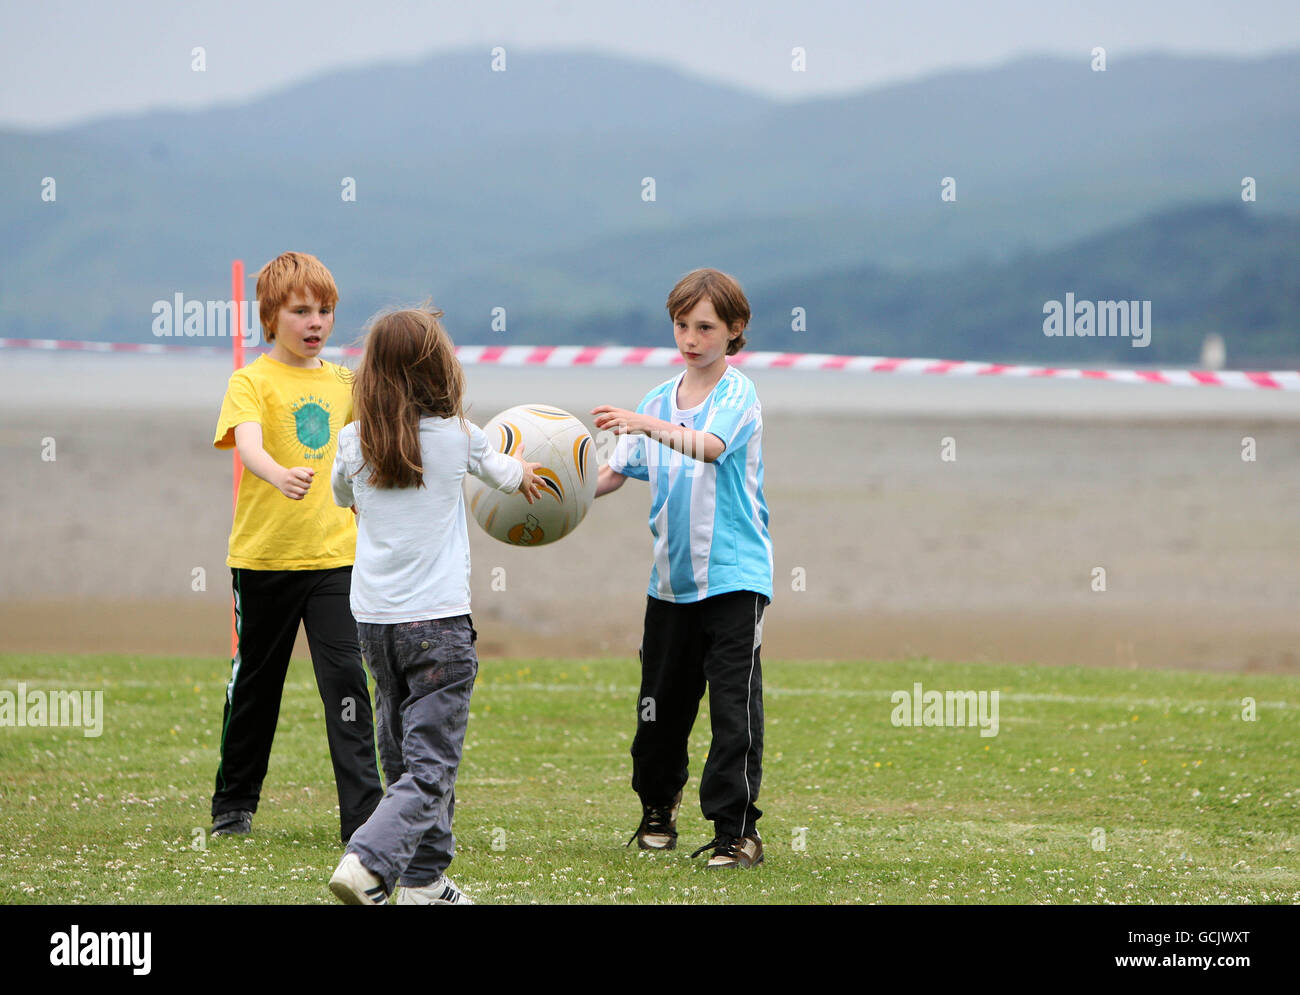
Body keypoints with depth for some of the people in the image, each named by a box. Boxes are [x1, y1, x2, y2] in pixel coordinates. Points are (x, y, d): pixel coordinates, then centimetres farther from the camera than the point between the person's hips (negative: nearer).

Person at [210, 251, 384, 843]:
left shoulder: (342, 383, 9)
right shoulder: (252, 382, -6)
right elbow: (248, 445, -25)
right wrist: (281, 477, -45)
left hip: (334, 555, 2)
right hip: (263, 554, -2)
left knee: (346, 682, -9)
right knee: (255, 683, 10)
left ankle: (363, 812, -12)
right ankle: (233, 804, 26)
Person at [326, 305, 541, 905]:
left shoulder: (355, 443, 2)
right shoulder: (457, 437, -5)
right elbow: (501, 470, 18)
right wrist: (522, 474, 41)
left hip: (373, 618, 5)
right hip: (437, 619, -5)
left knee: (404, 754, 17)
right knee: (430, 767, -6)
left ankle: (424, 880, 21)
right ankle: (368, 863, -23)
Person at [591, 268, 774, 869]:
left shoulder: (737, 393, -6)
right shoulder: (659, 400, 12)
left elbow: (710, 446, -25)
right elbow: (616, 474, 12)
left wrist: (648, 424, -38)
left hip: (734, 573, -5)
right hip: (672, 576, 6)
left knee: (734, 704, -10)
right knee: (662, 700, 12)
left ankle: (737, 831, -8)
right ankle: (657, 806, 34)